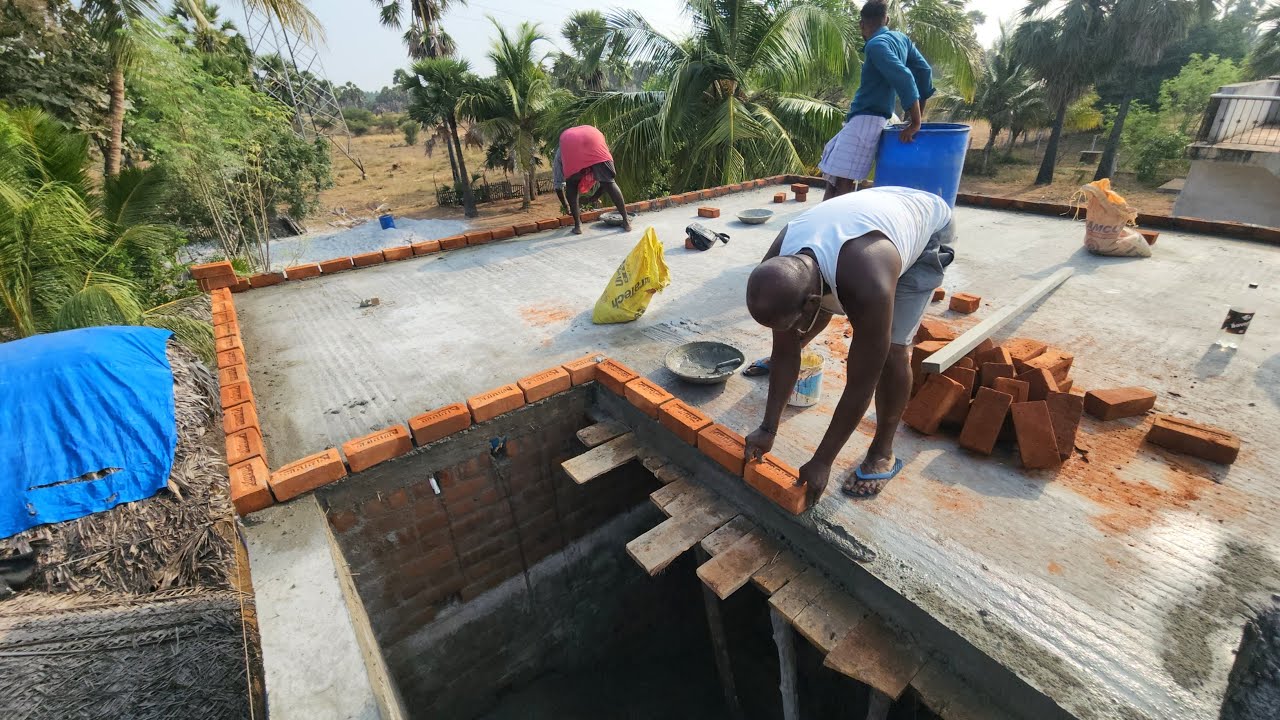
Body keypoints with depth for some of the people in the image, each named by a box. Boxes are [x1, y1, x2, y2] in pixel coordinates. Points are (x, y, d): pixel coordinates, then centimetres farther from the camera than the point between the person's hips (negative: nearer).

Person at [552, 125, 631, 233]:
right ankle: (626, 221, 10)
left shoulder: (559, 152, 40)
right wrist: (594, 197, 50)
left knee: (571, 186, 20)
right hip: (593, 138, 1)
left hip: (568, 144, 0)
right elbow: (606, 179, 40)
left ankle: (578, 225, 16)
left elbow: (558, 185, 37)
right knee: (609, 182, 10)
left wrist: (566, 206, 49)